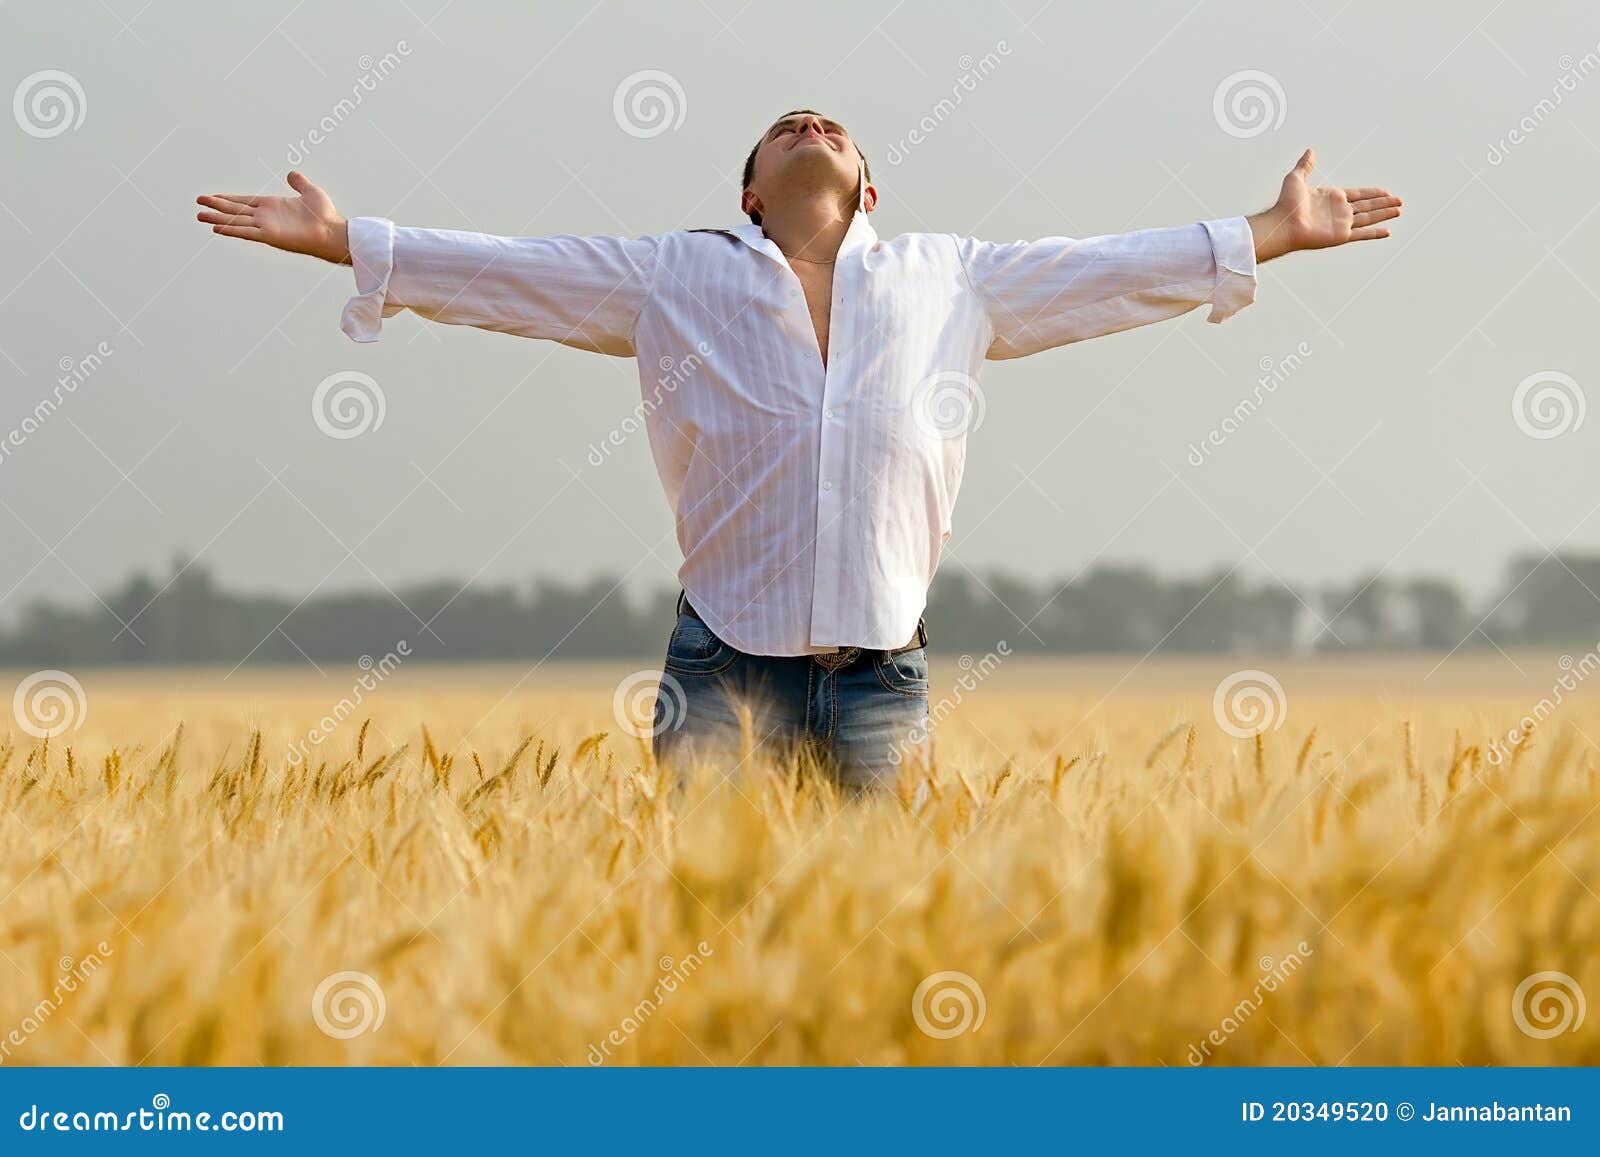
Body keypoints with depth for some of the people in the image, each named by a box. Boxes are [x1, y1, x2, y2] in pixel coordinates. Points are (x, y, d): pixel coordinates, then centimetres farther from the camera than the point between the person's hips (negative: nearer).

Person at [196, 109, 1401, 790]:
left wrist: (1274, 231, 19)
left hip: (882, 677, 1)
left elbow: (1112, 267, 18)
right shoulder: (676, 278, 10)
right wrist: (343, 240, 2)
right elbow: (502, 269, 8)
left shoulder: (948, 279, 14)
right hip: (727, 669, -1)